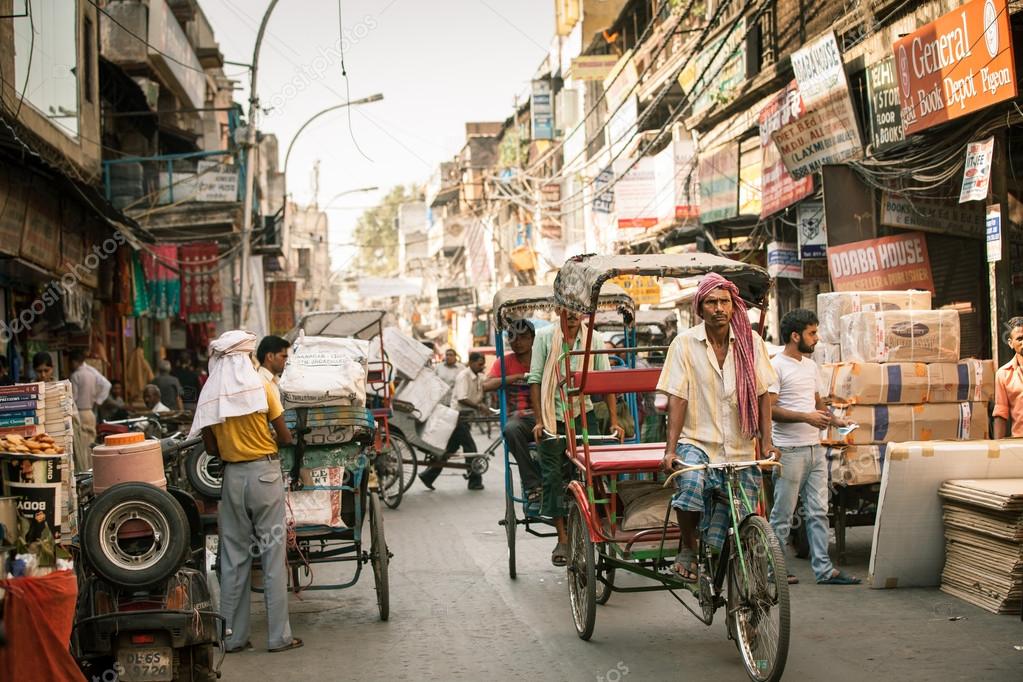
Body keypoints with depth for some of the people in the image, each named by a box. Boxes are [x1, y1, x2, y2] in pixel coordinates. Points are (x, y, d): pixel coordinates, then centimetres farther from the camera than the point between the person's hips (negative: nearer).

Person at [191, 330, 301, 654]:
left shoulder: (210, 394, 1)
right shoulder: (260, 385, -8)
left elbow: (211, 448, 3)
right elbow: (284, 436, -6)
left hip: (233, 476, 3)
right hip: (264, 472, -3)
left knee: (234, 555, 9)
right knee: (273, 553, 1)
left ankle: (233, 635, 13)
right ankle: (278, 636, 2)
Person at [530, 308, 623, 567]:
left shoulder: (595, 339, 1)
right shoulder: (545, 337, -2)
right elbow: (535, 380, -2)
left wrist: (614, 421, -6)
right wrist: (539, 421, -8)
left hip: (583, 415, 1)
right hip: (552, 416, -1)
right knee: (552, 475, -5)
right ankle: (562, 538, 1)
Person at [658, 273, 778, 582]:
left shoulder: (751, 342, 3)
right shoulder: (685, 343, -2)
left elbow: (762, 394, 4)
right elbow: (677, 398, -6)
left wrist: (766, 442, -4)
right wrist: (670, 449, -12)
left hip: (740, 450, 2)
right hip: (696, 442, -2)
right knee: (691, 483, -33)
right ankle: (688, 549, -9)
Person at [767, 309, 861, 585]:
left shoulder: (811, 366, 16)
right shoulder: (776, 366, -10)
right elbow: (769, 409, -16)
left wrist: (834, 419, 7)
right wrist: (806, 417, -21)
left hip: (815, 448, 8)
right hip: (789, 450, -8)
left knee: (818, 511, 7)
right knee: (782, 514, 0)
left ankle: (823, 568, 9)